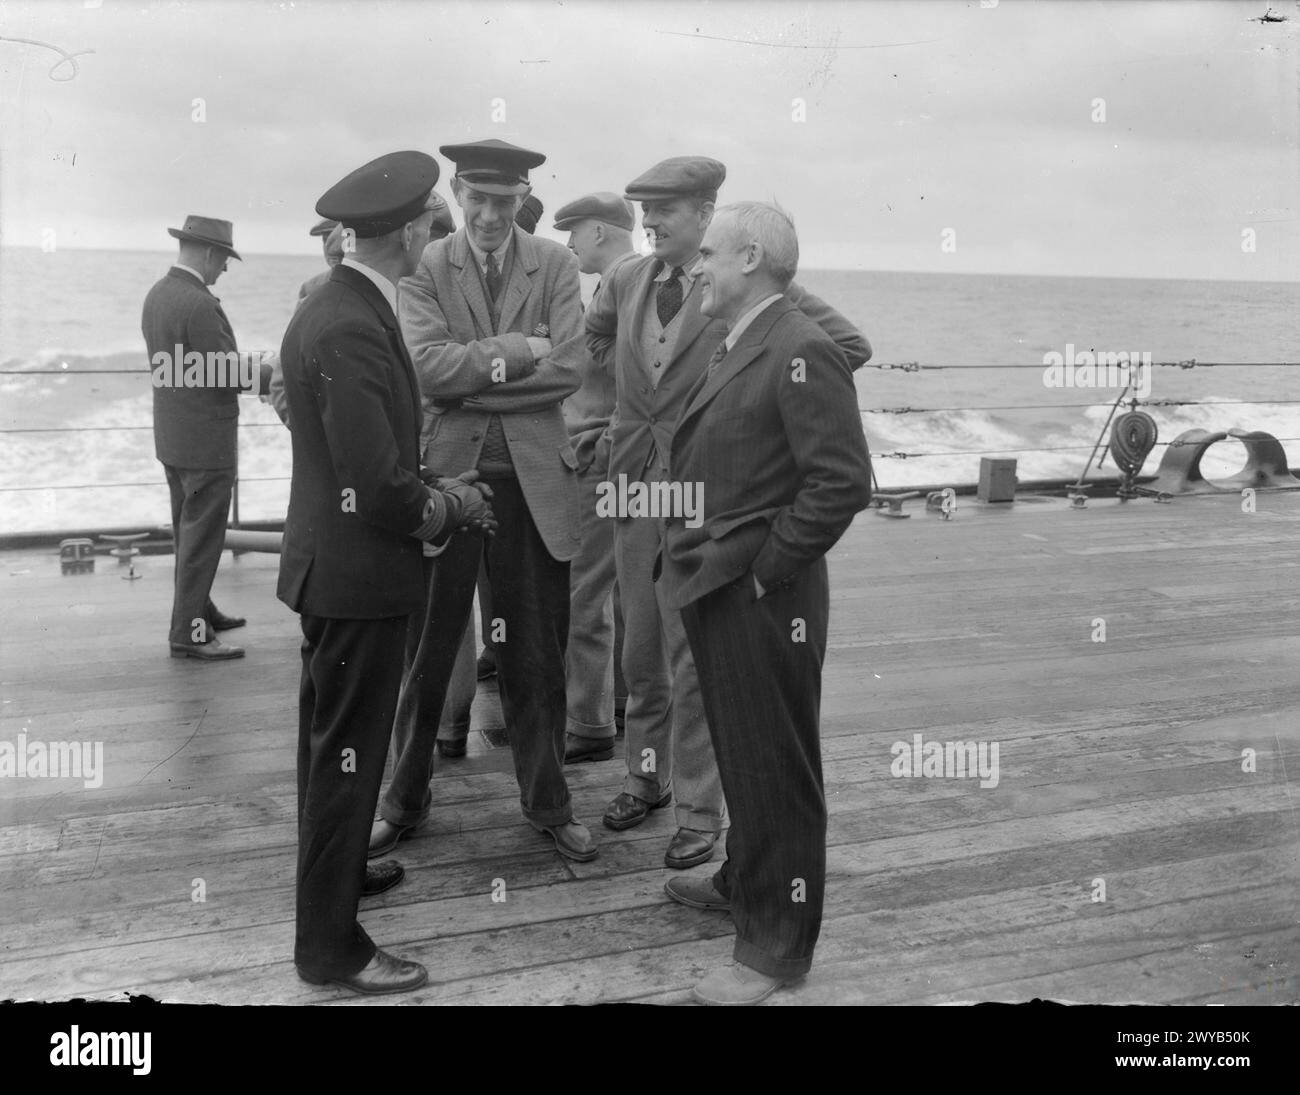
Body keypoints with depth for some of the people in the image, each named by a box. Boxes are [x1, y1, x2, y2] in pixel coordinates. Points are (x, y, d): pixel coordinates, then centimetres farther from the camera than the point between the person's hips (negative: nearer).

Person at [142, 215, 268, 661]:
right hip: (205, 441, -10)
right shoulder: (199, 305, -21)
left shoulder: (157, 294, 8)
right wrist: (272, 371, -4)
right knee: (201, 538, -2)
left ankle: (198, 611, 32)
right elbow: (231, 375, -20)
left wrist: (256, 369, 15)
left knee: (188, 533, 19)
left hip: (172, 437, 10)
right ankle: (189, 632, 3)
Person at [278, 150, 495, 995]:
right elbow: (381, 488, -25)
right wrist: (447, 508, -7)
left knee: (334, 741, 24)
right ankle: (331, 945, 16)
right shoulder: (351, 329, -24)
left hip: (334, 561, 10)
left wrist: (434, 495, 5)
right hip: (358, 573, -10)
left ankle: (334, 869, 44)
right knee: (347, 751, 2)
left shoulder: (334, 307, 7)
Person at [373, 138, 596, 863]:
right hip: (445, 473, 0)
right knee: (426, 649, 9)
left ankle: (549, 804, 26)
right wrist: (520, 349, -14)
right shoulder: (426, 267, 3)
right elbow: (428, 367, -12)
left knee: (536, 657, 10)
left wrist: (474, 375, -9)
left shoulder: (555, 266, 5)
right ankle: (405, 803, 27)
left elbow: (567, 371, -8)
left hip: (534, 479, 1)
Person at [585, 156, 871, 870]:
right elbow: (595, 337, 28)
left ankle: (700, 808, 12)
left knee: (694, 657, -1)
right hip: (635, 479, 5)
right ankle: (647, 775, 33)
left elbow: (851, 346, -8)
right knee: (640, 650, 15)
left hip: (705, 488, -5)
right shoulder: (626, 281, 7)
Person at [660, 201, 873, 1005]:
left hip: (762, 599, -9)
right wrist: (697, 555, 12)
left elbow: (844, 483, -22)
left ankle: (778, 945, 16)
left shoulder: (801, 352, -17)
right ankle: (747, 883, 42)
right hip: (715, 587, 9)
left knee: (776, 766, 3)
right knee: (739, 754, 23)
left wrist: (765, 564, -18)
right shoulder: (735, 348, 14)